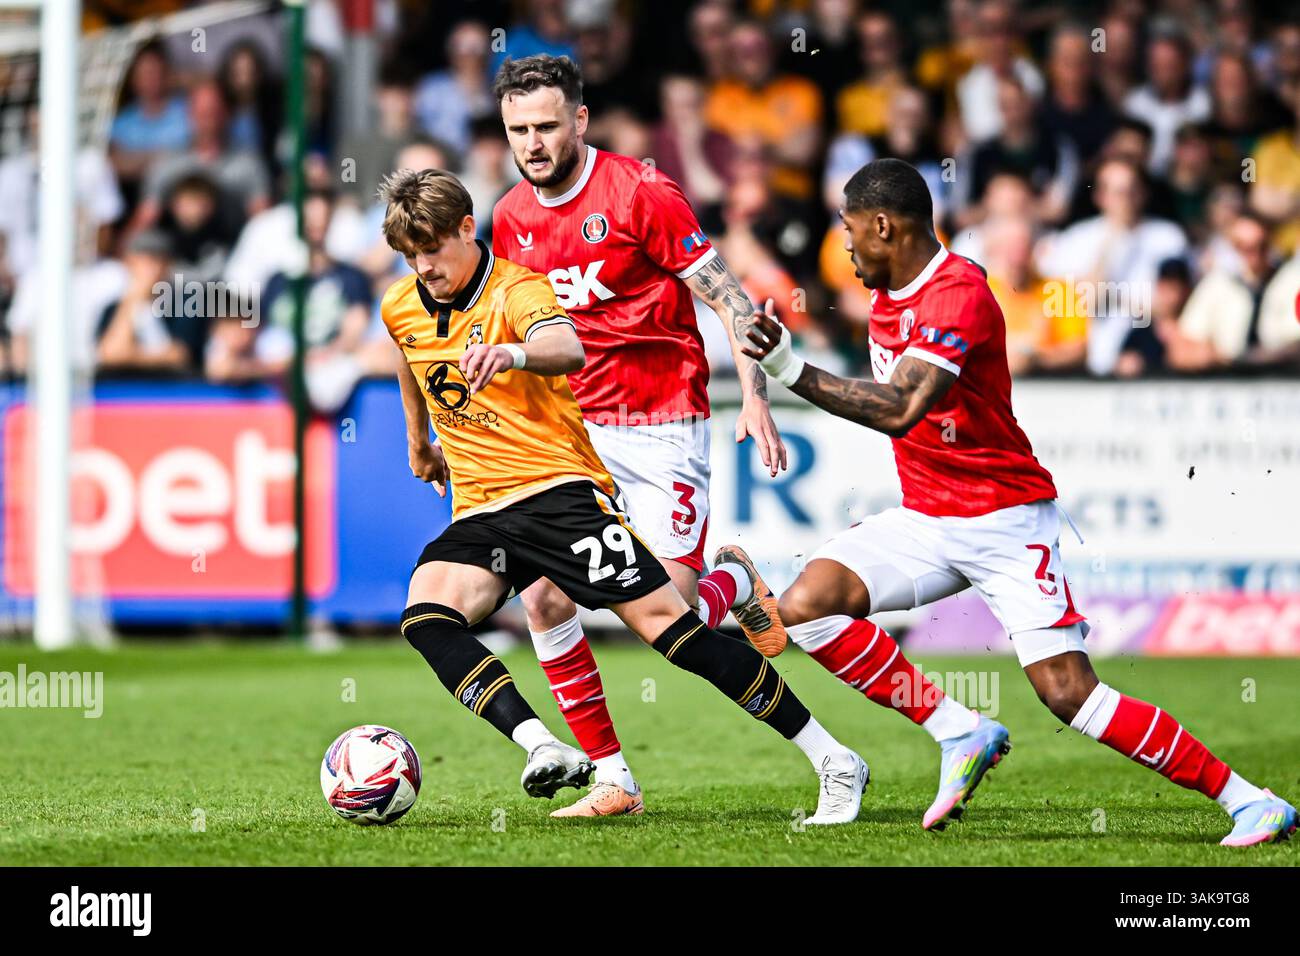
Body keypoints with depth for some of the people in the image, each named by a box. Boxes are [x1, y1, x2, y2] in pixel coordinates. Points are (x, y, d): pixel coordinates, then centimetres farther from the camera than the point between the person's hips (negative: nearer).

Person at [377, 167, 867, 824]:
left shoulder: (517, 291, -12)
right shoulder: (399, 309, 9)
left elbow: (568, 351, -36)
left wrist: (513, 352, -57)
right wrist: (420, 444, 45)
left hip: (559, 490, -6)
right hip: (479, 515, 6)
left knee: (663, 620, -16)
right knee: (425, 615, -24)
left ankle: (832, 761, -8)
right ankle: (543, 748, -40)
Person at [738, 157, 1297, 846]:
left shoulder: (958, 295, -21)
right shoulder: (887, 294, 8)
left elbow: (900, 409, -35)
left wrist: (791, 370, -39)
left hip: (1005, 519, -8)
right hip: (925, 521, 8)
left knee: (1067, 693, -17)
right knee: (805, 607, -13)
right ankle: (960, 733, -6)